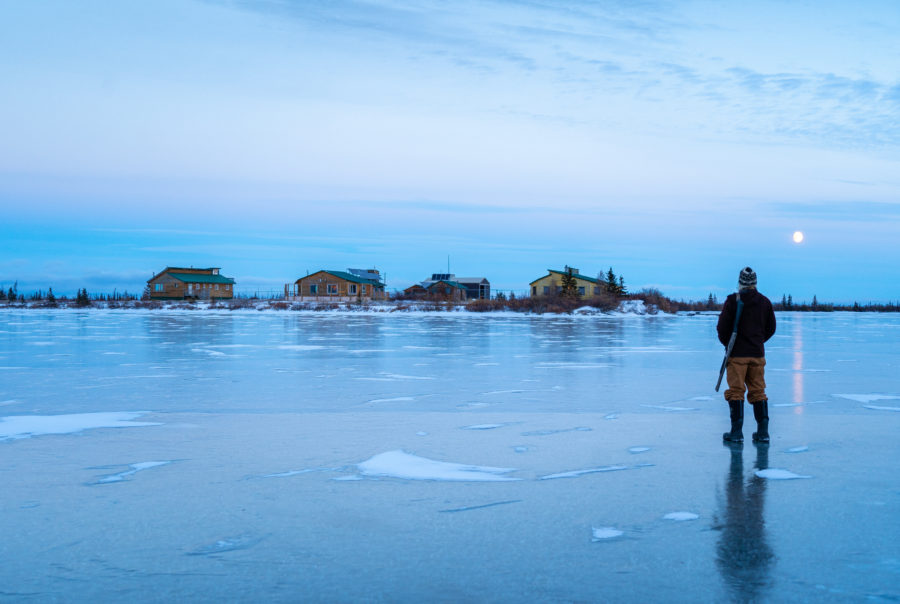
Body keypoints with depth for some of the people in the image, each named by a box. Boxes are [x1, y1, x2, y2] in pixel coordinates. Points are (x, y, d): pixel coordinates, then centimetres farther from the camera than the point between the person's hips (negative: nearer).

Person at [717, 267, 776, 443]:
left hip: (737, 353, -4)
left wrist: (727, 343, 9)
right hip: (757, 354, 4)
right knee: (758, 392, 10)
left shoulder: (733, 300, -10)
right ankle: (763, 432, 9)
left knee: (735, 392, 0)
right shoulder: (765, 302, 4)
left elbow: (722, 327, -9)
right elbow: (771, 328, 11)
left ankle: (737, 432, -2)